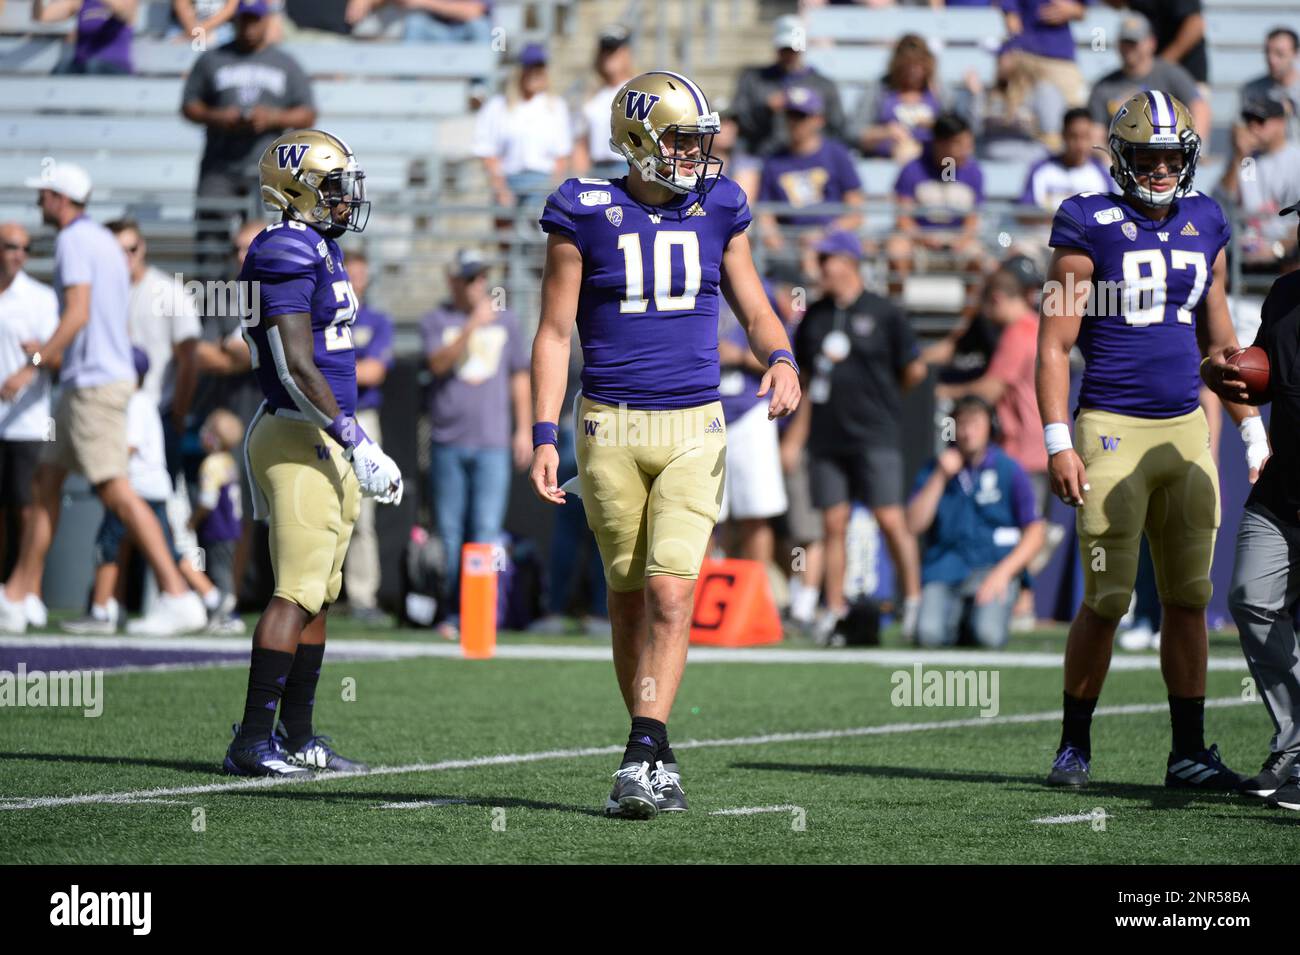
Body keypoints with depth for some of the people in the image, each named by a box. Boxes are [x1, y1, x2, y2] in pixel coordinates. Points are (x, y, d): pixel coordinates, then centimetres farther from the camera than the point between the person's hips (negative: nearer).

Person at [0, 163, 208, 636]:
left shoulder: (74, 242, -11)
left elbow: (78, 313, -23)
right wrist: (55, 353, 31)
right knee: (47, 482, 11)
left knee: (116, 491, -14)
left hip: (93, 384, -10)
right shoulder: (104, 241, 19)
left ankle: (177, 596, -18)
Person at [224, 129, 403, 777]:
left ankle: (296, 736, 18)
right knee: (296, 593, -11)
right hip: (301, 439, -10)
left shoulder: (321, 249, 16)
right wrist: (356, 442, -22)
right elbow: (297, 366, -21)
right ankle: (252, 742, -11)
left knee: (318, 595, 12)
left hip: (326, 442, 10)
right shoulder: (287, 254, -15)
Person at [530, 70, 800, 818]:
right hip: (612, 426, -1)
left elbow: (755, 310, 14)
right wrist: (545, 435, -7)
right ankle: (657, 759, 17)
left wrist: (782, 359, -9)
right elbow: (556, 332, 0)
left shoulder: (717, 210, 5)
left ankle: (643, 758, -14)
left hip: (694, 430, 1)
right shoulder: (586, 216, -3)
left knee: (672, 595, -12)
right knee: (630, 598, 6)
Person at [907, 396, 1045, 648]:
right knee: (929, 635, -25)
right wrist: (940, 477, -8)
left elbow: (1035, 532, 1)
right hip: (944, 568, 2)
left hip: (995, 568, -1)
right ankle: (955, 614, 9)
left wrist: (1003, 572, -12)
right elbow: (914, 525, -1)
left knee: (989, 636, -28)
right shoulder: (933, 471, 9)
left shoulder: (1010, 470, 3)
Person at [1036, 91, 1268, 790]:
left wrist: (1252, 430, 18)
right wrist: (1058, 445, -12)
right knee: (1107, 598, -5)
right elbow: (1053, 347, -5)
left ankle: (1188, 752, 9)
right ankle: (1074, 746, 10)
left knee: (1188, 597, 4)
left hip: (1186, 430, 5)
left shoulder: (1206, 228, 11)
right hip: (1111, 429, -5)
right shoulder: (1089, 229, -5)